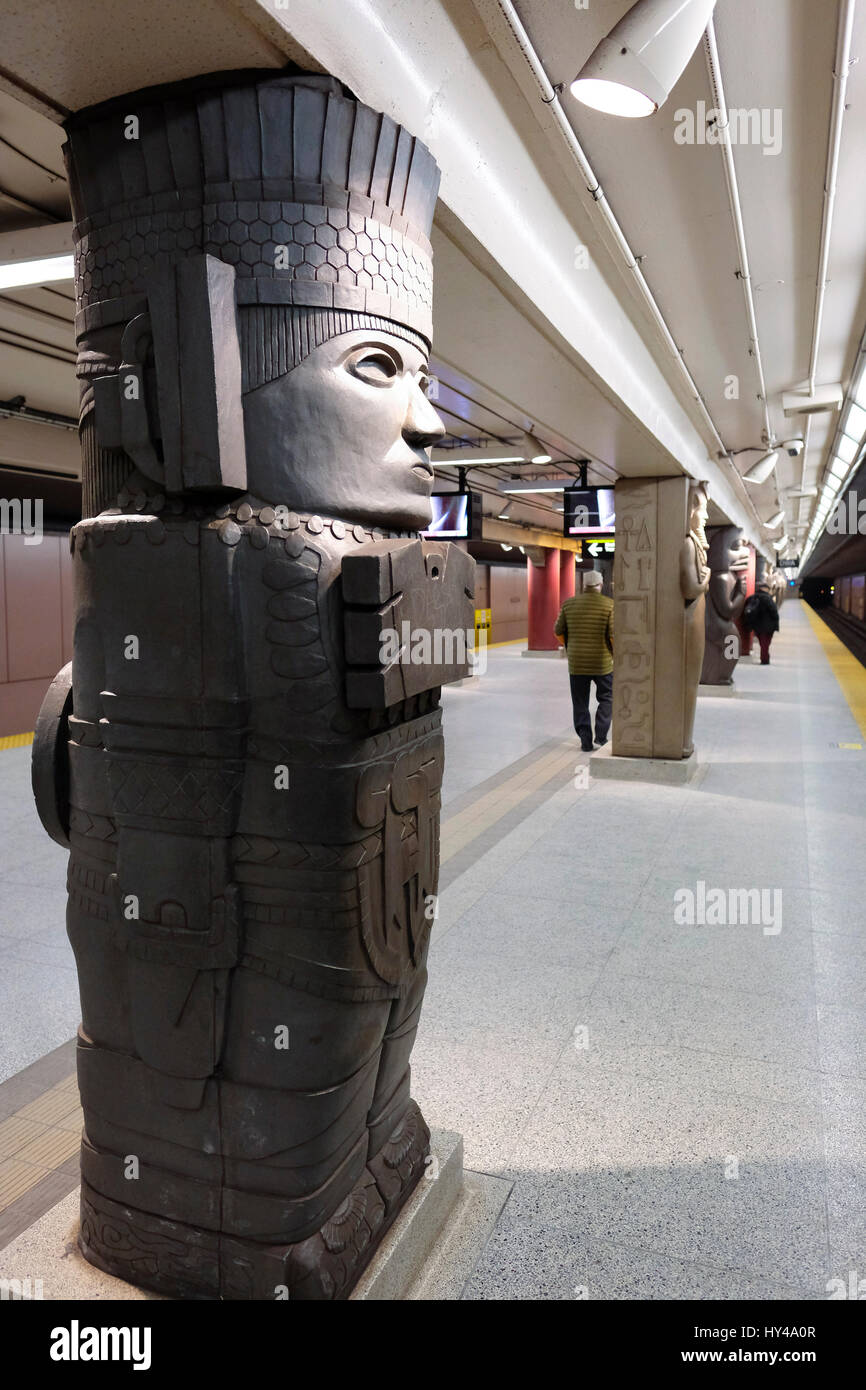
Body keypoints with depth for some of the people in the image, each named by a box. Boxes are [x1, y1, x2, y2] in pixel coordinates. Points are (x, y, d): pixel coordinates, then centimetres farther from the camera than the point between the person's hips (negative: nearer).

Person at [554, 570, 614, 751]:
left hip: (576, 663, 2)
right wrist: (616, 655, 3)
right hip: (602, 662, -2)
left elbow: (559, 631, 6)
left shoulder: (569, 604, 1)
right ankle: (601, 737, 10)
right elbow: (614, 634, -13)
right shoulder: (609, 604, -8)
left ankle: (585, 741, 9)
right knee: (606, 699, 17)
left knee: (580, 703, 11)